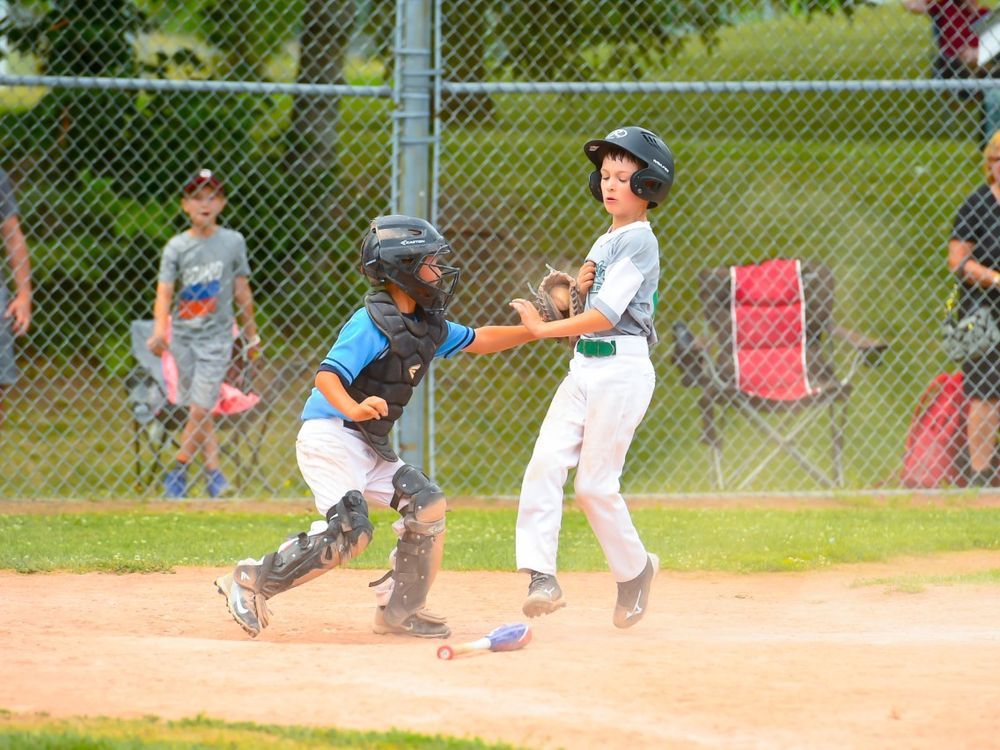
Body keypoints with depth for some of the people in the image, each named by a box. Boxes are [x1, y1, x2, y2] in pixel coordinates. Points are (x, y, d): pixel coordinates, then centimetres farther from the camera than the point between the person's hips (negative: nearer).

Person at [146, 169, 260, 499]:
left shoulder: (233, 242, 0)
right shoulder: (177, 246, 0)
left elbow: (242, 292, 7)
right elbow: (164, 292, -8)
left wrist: (252, 336, 13)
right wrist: (159, 331, -23)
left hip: (216, 337, -2)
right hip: (183, 335, 2)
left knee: (200, 409, -10)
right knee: (200, 412, 6)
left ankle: (178, 470, 2)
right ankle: (213, 471, 15)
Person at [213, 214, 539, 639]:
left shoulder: (427, 325, 9)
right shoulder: (372, 323, -18)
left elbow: (478, 341, 22)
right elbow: (327, 376, -28)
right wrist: (354, 408, -48)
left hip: (371, 446, 9)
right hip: (330, 435, -9)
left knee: (426, 505, 3)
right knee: (350, 531, -22)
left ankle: (399, 610, 14)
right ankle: (248, 582, -11)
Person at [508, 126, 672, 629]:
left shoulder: (639, 242, -9)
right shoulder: (603, 243, 19)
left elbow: (605, 316, -18)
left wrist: (543, 328, -15)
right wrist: (577, 288, 1)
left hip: (622, 368, -8)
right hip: (584, 366, 8)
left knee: (594, 483, -6)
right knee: (545, 461, -11)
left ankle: (635, 568, 16)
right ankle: (541, 575, -17)